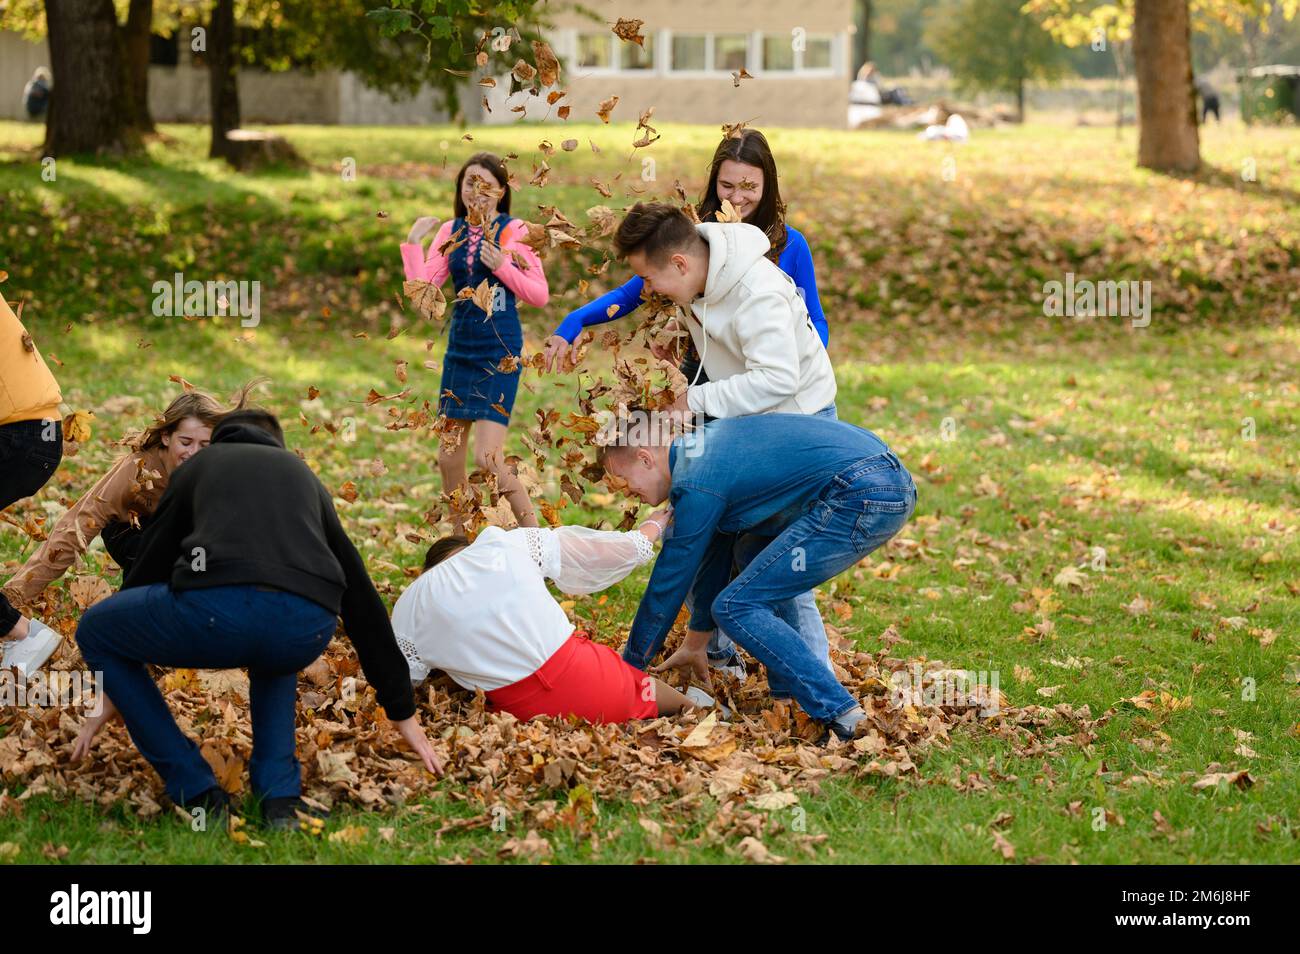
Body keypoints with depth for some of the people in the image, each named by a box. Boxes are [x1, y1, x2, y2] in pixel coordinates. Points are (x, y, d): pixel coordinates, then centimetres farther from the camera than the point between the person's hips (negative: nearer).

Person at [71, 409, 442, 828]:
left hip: (216, 608, -3)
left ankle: (199, 796, 18)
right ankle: (281, 796, 21)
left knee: (95, 631, 26)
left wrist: (113, 692, 46)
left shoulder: (198, 467, 34)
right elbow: (361, 596, 39)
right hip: (308, 631, 3)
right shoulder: (303, 476, 38)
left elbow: (146, 571, 37)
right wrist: (402, 711, 44)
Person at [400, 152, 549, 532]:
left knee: (487, 457, -14)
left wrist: (503, 266, -19)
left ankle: (533, 531, 3)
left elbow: (540, 295, -7)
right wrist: (413, 242, -8)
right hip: (460, 352, 6)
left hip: (500, 355, -6)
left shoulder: (514, 231, -5)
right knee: (448, 457, 9)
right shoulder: (451, 232, 8)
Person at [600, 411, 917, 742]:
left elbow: (667, 587, 0)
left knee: (736, 606, -5)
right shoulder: (703, 442, 20)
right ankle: (791, 698, 17)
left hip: (860, 495, -10)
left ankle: (840, 713, -12)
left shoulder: (697, 486, -8)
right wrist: (697, 640, 41)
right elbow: (713, 551, 33)